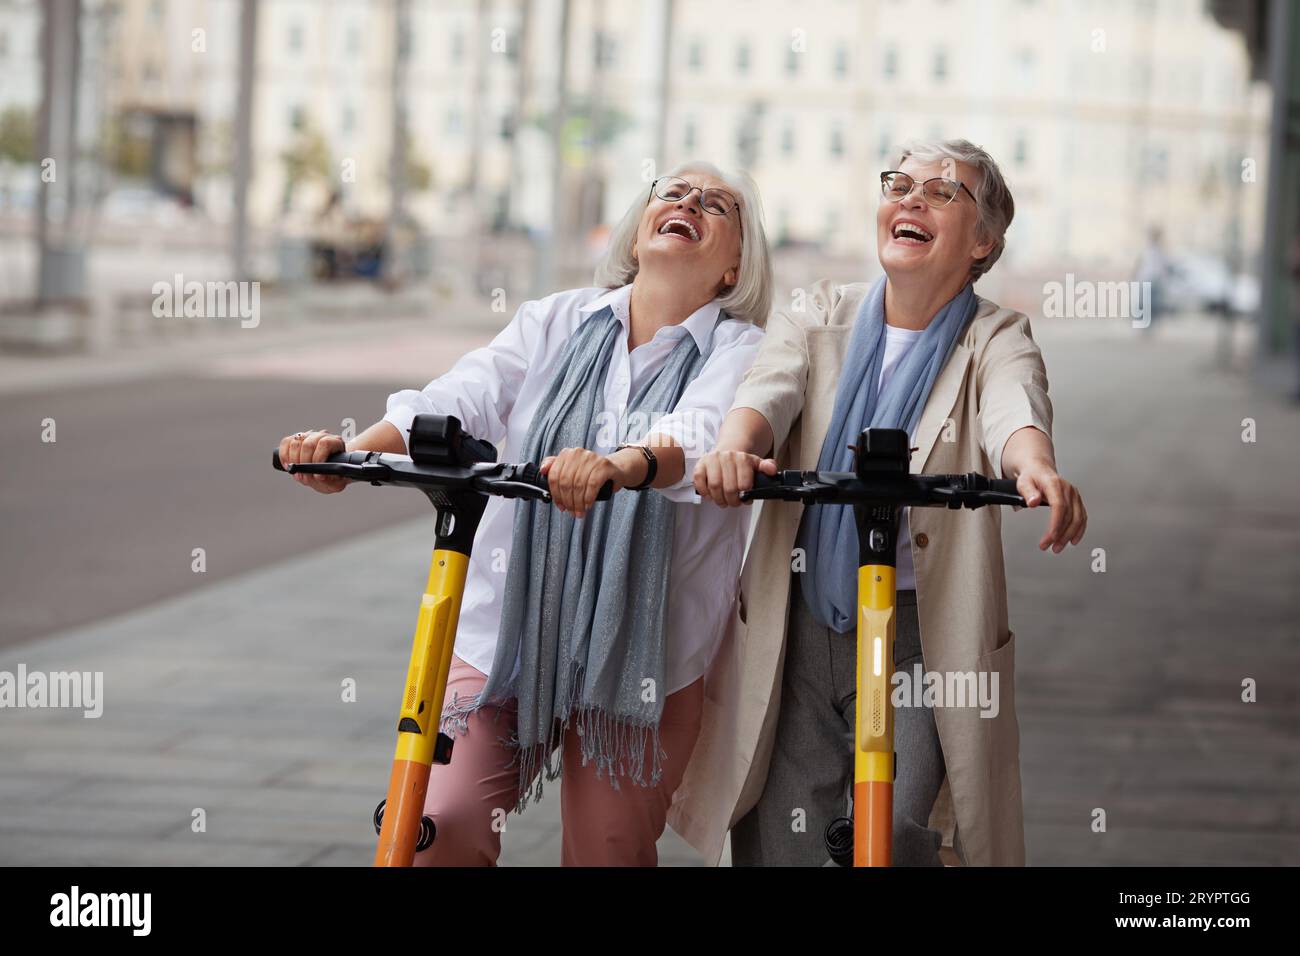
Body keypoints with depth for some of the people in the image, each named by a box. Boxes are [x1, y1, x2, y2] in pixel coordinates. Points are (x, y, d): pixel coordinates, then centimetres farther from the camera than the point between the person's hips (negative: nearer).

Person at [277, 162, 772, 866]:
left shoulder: (743, 352, -1)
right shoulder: (556, 322, 9)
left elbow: (700, 435, -23)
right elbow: (463, 398, -7)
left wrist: (619, 466, -46)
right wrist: (352, 451, -27)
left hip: (639, 654, -1)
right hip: (507, 630, 1)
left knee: (608, 854, 5)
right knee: (441, 829, -13)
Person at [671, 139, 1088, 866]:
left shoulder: (995, 340, 1)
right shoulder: (822, 316, 8)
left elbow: (1013, 409, -22)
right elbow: (770, 389, -12)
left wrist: (1035, 467, -48)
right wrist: (735, 447, -37)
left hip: (919, 632, -3)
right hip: (797, 625, 3)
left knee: (893, 831, -18)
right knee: (777, 840, 4)